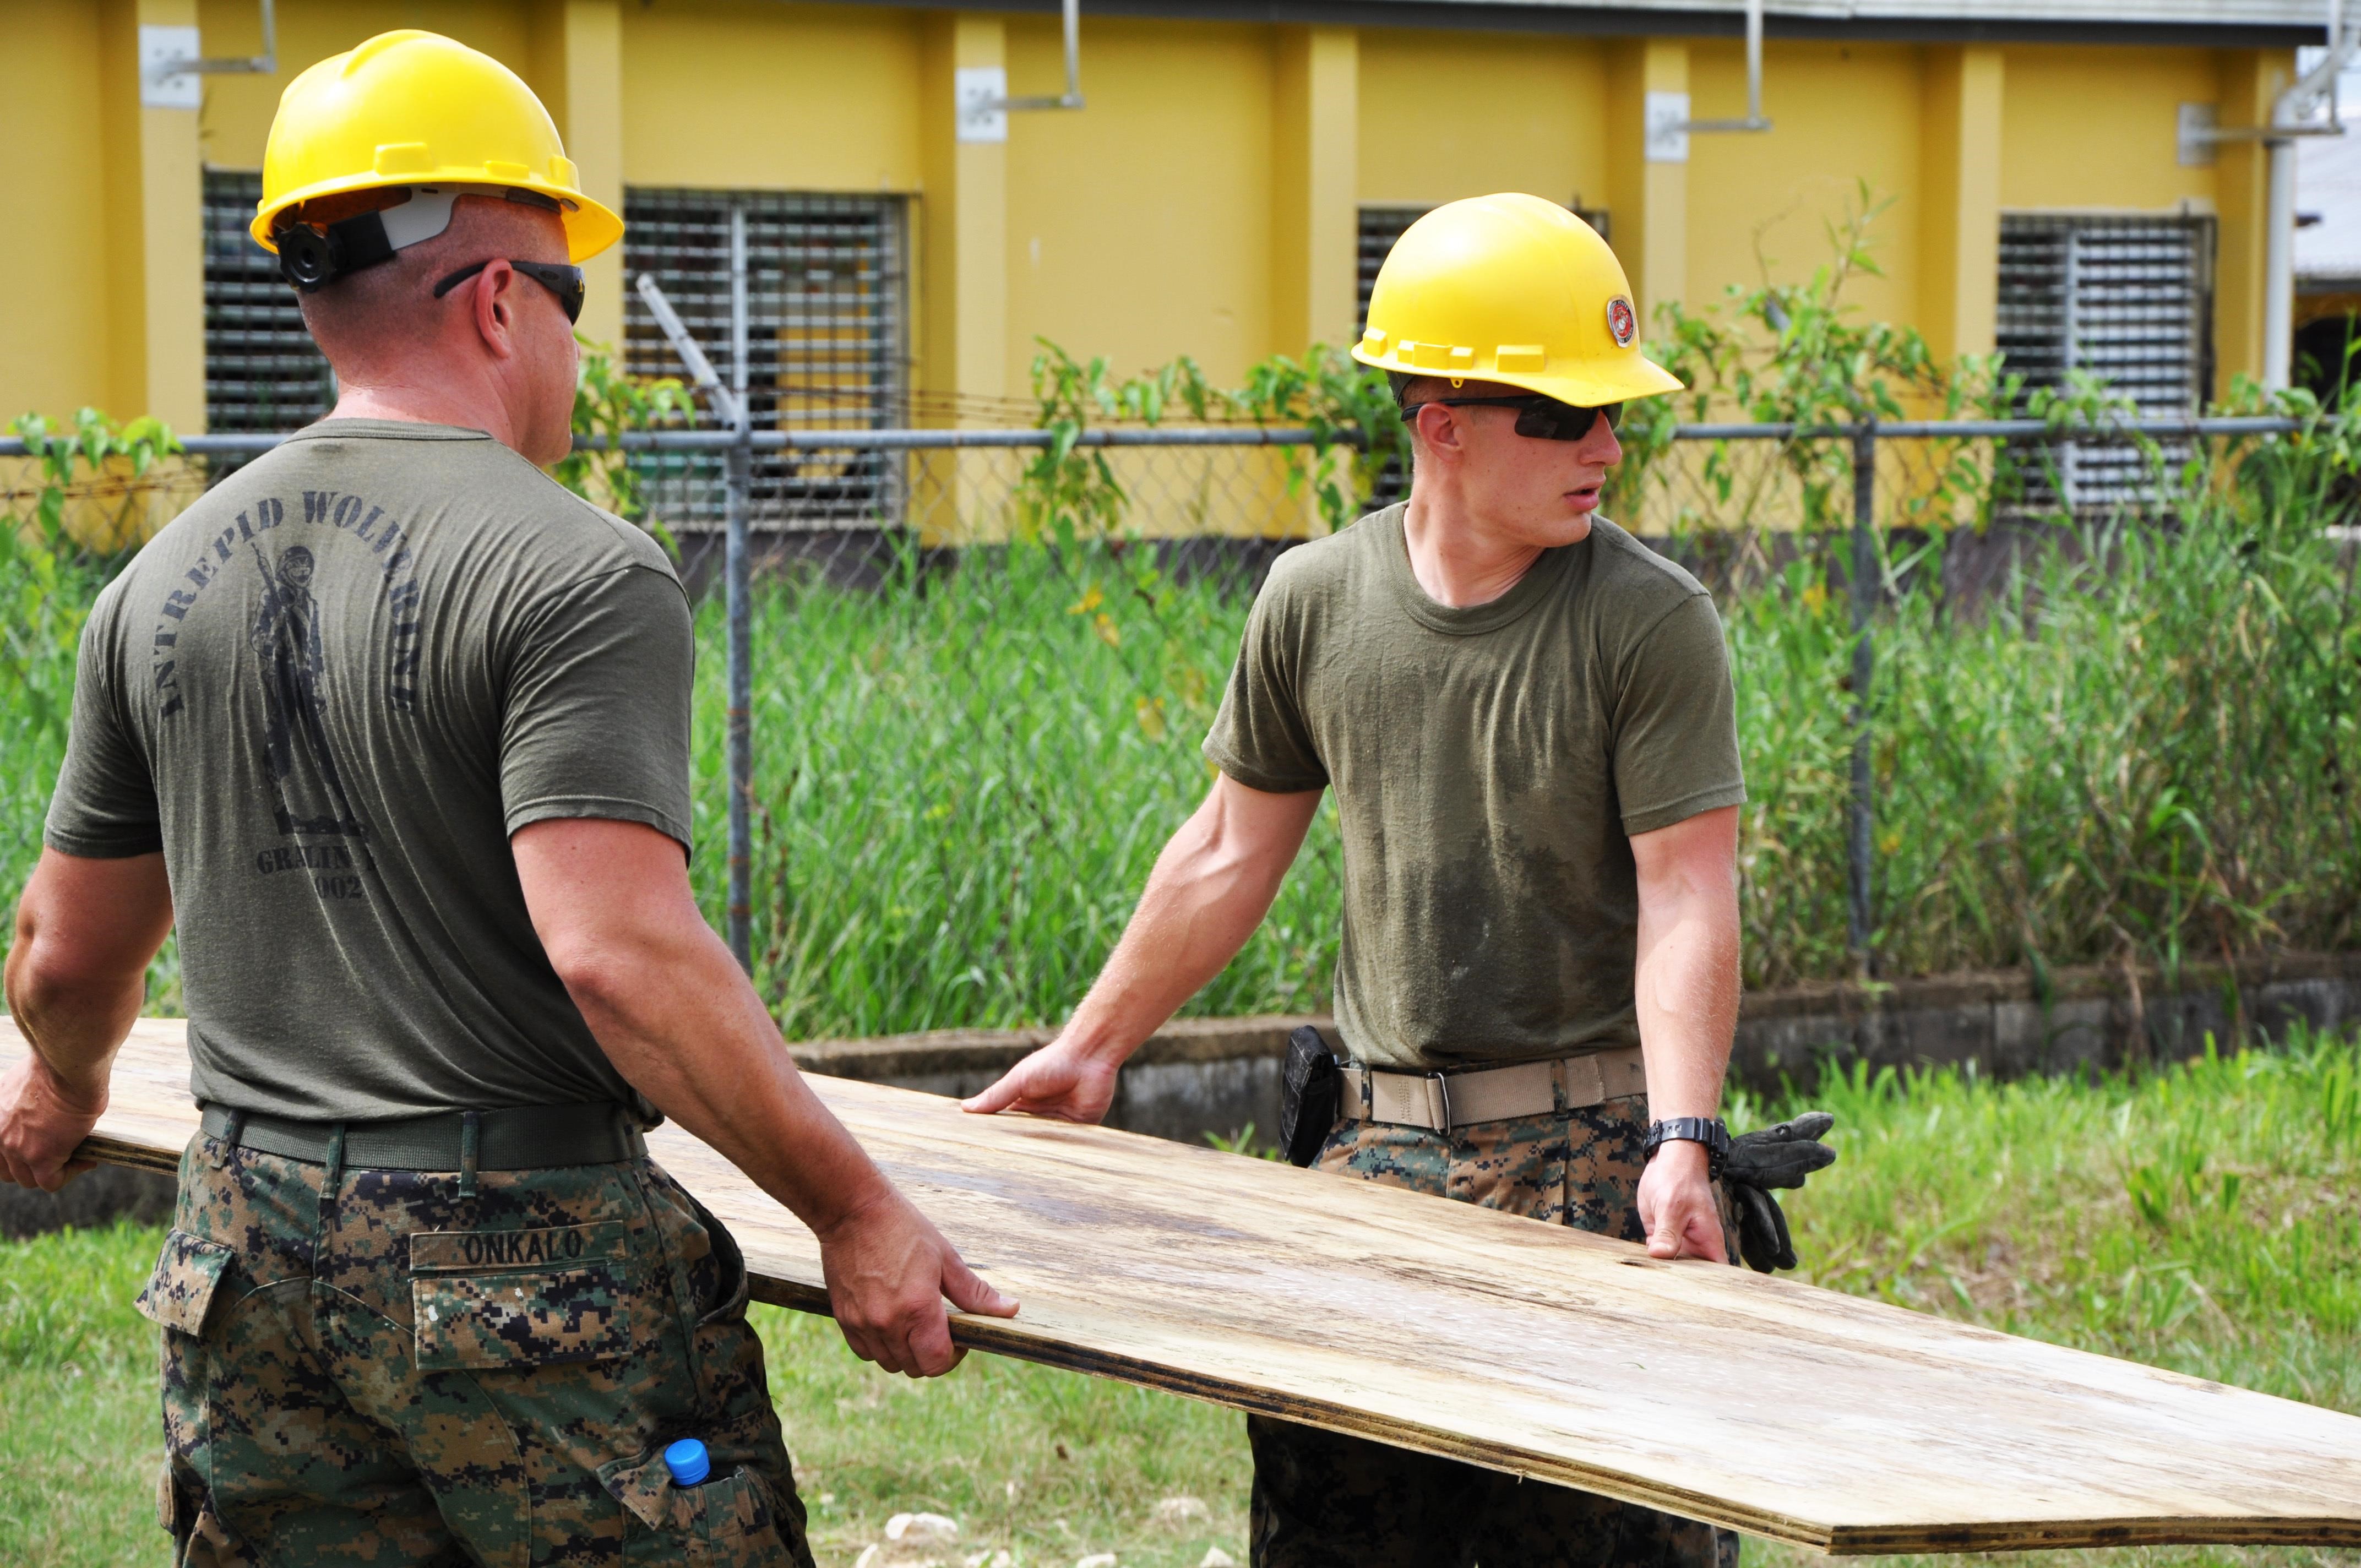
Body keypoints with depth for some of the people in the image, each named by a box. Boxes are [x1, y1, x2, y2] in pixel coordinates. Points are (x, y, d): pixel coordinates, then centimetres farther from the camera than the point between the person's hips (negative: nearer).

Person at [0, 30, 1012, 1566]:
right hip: (530, 1264, -6)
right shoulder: (579, 576, -13)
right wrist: (857, 1211, -18)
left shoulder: (164, 584, 8)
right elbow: (620, 951, -23)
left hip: (252, 1253, 6)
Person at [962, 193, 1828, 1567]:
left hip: (1591, 1145, -3)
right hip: (1374, 1144, 3)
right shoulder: (1318, 602, 4)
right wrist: (1092, 1050, 19)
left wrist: (1683, 1142, -24)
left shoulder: (1653, 620, -6)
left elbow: (1685, 900, -11)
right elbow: (1234, 851, 15)